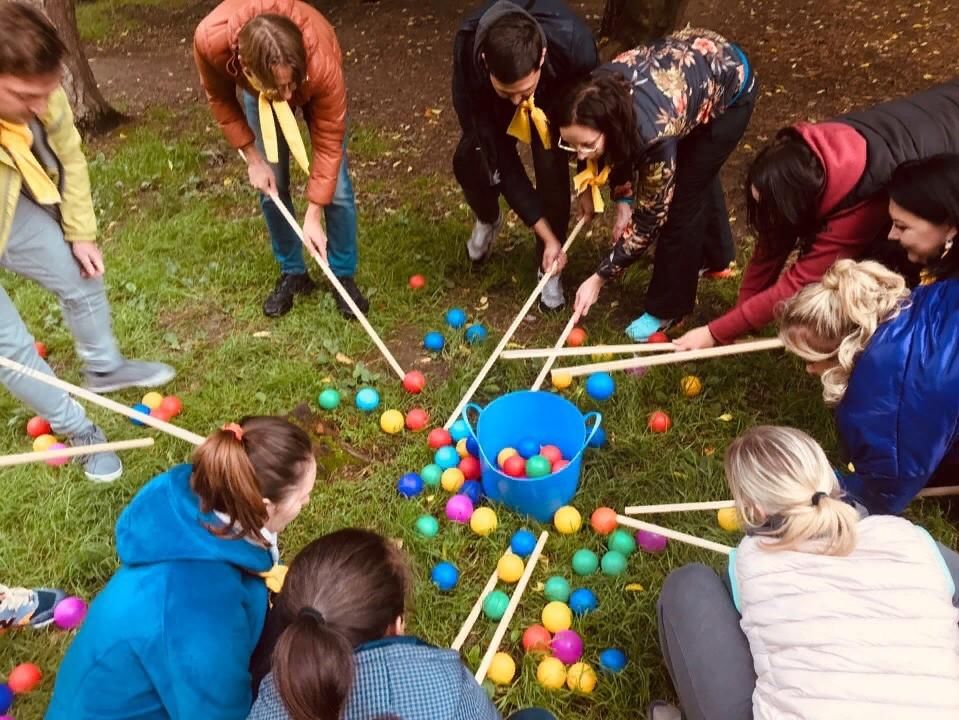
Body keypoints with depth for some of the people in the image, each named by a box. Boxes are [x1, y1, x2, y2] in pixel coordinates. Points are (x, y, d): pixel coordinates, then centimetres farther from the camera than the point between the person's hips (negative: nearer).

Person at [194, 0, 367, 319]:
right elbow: (220, 98, -15)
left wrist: (313, 215, -28)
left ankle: (344, 275, 12)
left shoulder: (322, 62, -44)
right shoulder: (210, 40, -40)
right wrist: (252, 158, -17)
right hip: (257, 92, 2)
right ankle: (292, 273, 19)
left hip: (314, 88, -1)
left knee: (336, 186, -7)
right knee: (271, 186, -1)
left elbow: (329, 142, -30)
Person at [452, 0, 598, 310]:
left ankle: (549, 269, 1)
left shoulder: (573, 44, -45)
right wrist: (546, 235, -34)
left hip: (557, 92, -1)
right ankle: (487, 220, 25)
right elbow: (501, 159, -35)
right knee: (469, 159, -13)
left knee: (551, 166, -21)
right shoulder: (468, 55, -41)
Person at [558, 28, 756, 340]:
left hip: (731, 87, -7)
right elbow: (619, 149, -2)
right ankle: (716, 254, 50)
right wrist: (623, 200, -12)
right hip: (693, 56, 7)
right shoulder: (598, 95, -26)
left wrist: (598, 278, -23)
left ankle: (668, 307, 12)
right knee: (697, 172, 25)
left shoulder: (655, 136, -42)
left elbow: (649, 219, -28)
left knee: (683, 198, -6)